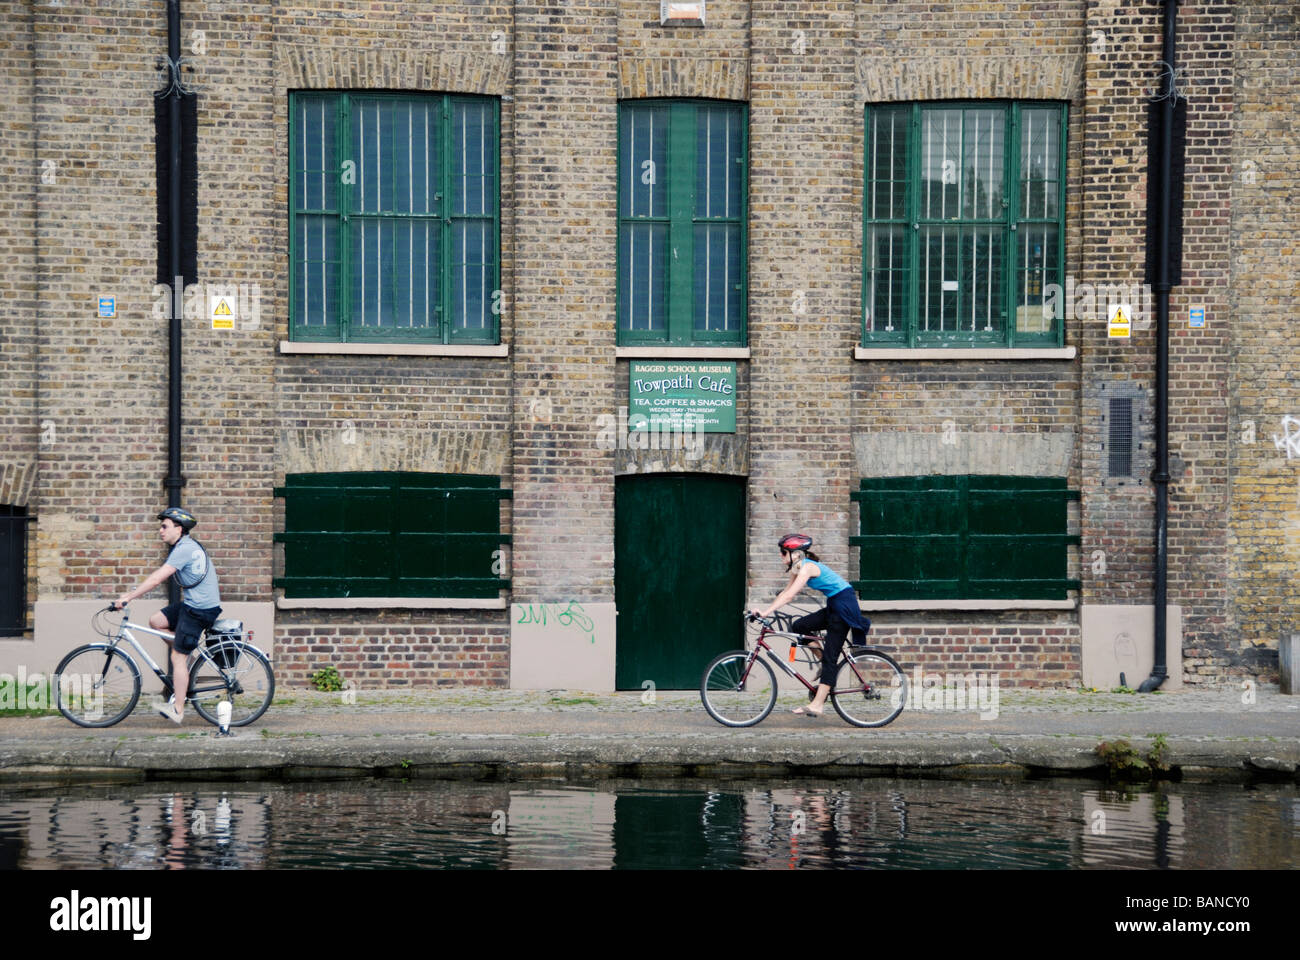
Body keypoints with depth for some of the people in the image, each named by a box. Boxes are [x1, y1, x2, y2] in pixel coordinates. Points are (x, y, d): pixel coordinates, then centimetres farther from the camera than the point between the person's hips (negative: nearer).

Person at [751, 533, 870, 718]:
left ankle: (817, 704, -13)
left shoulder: (807, 567, -18)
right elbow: (786, 593, 12)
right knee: (798, 627, 1)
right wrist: (765, 610, 2)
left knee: (829, 657, -10)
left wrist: (766, 612, -30)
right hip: (833, 606, 9)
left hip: (844, 605, -9)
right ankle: (827, 670, 10)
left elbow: (789, 596, -27)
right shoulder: (798, 568, 11)